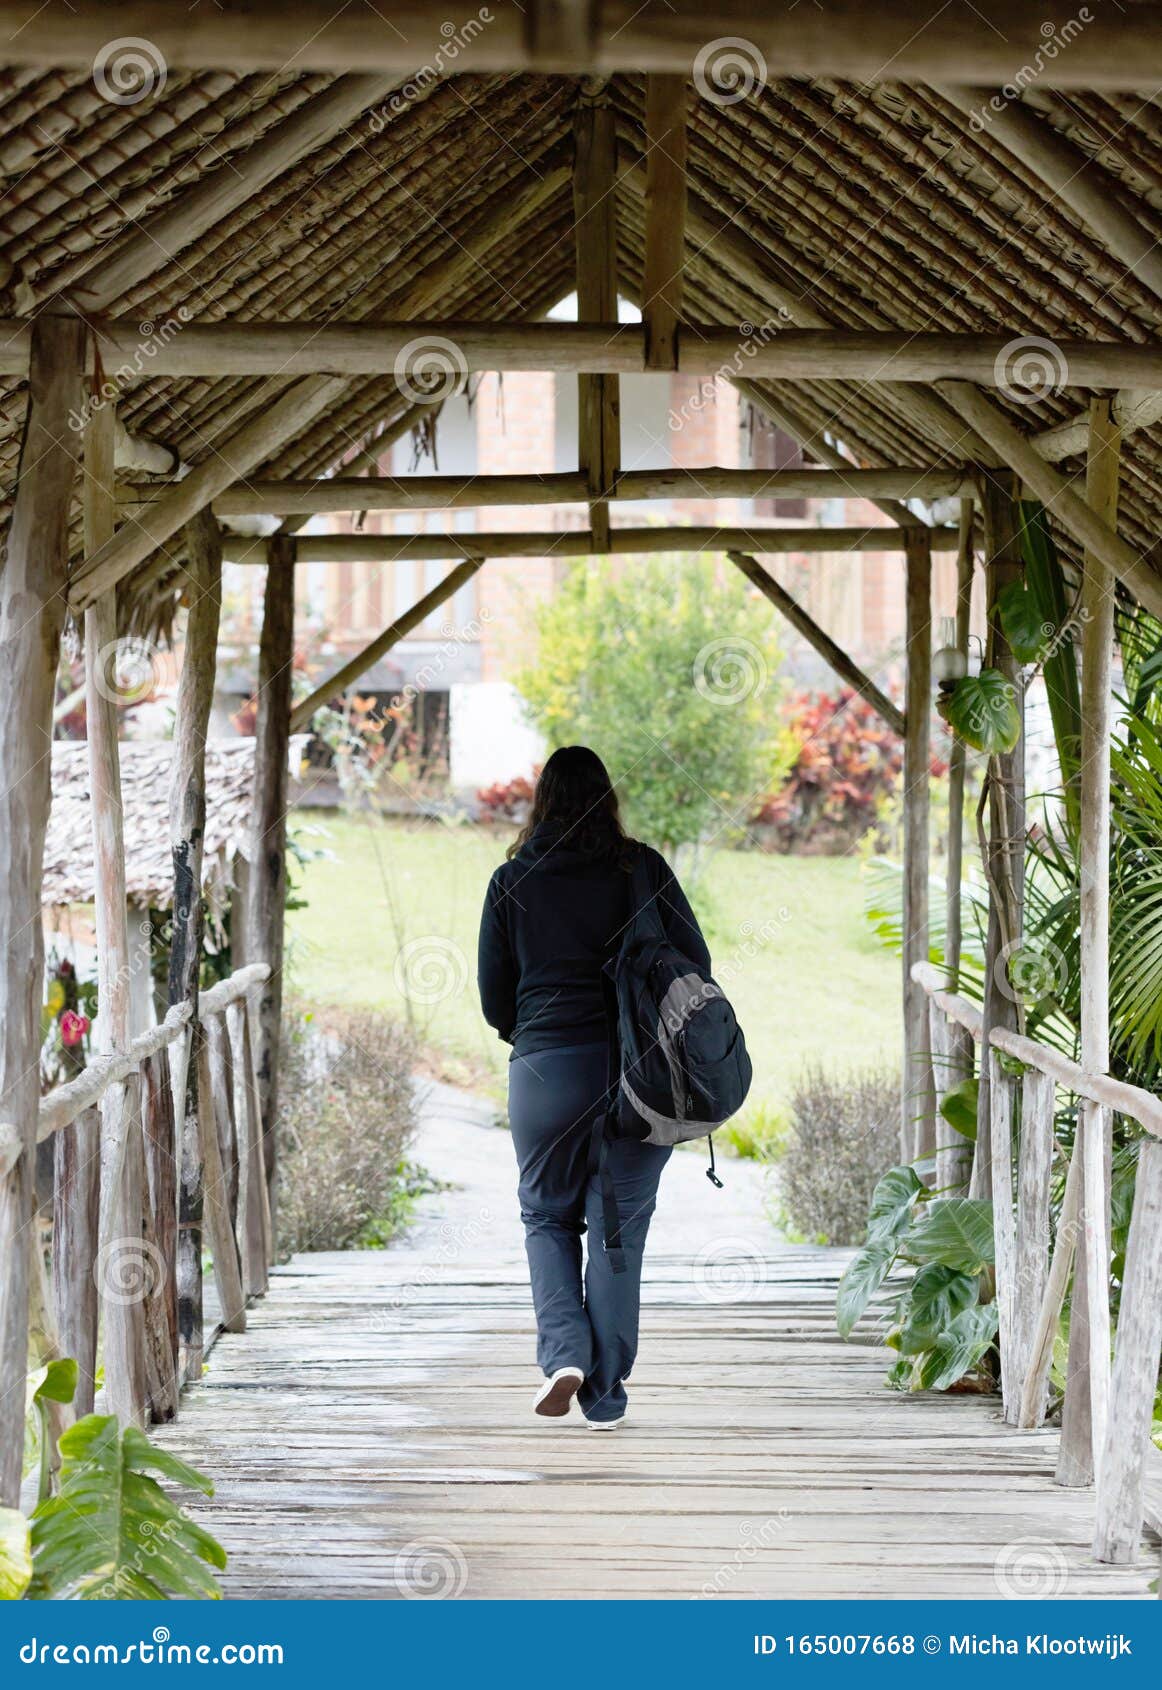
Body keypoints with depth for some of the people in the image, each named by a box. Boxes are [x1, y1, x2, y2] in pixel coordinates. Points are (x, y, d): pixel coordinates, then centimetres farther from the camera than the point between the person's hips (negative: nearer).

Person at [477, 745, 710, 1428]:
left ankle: (564, 1352, -3)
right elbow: (696, 962, 1)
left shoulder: (512, 882, 3)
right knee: (619, 1228, 7)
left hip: (545, 1069, 0)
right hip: (640, 1070, 0)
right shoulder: (644, 870, 1)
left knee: (547, 1217, 17)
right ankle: (605, 1393, 9)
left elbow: (494, 996, 7)